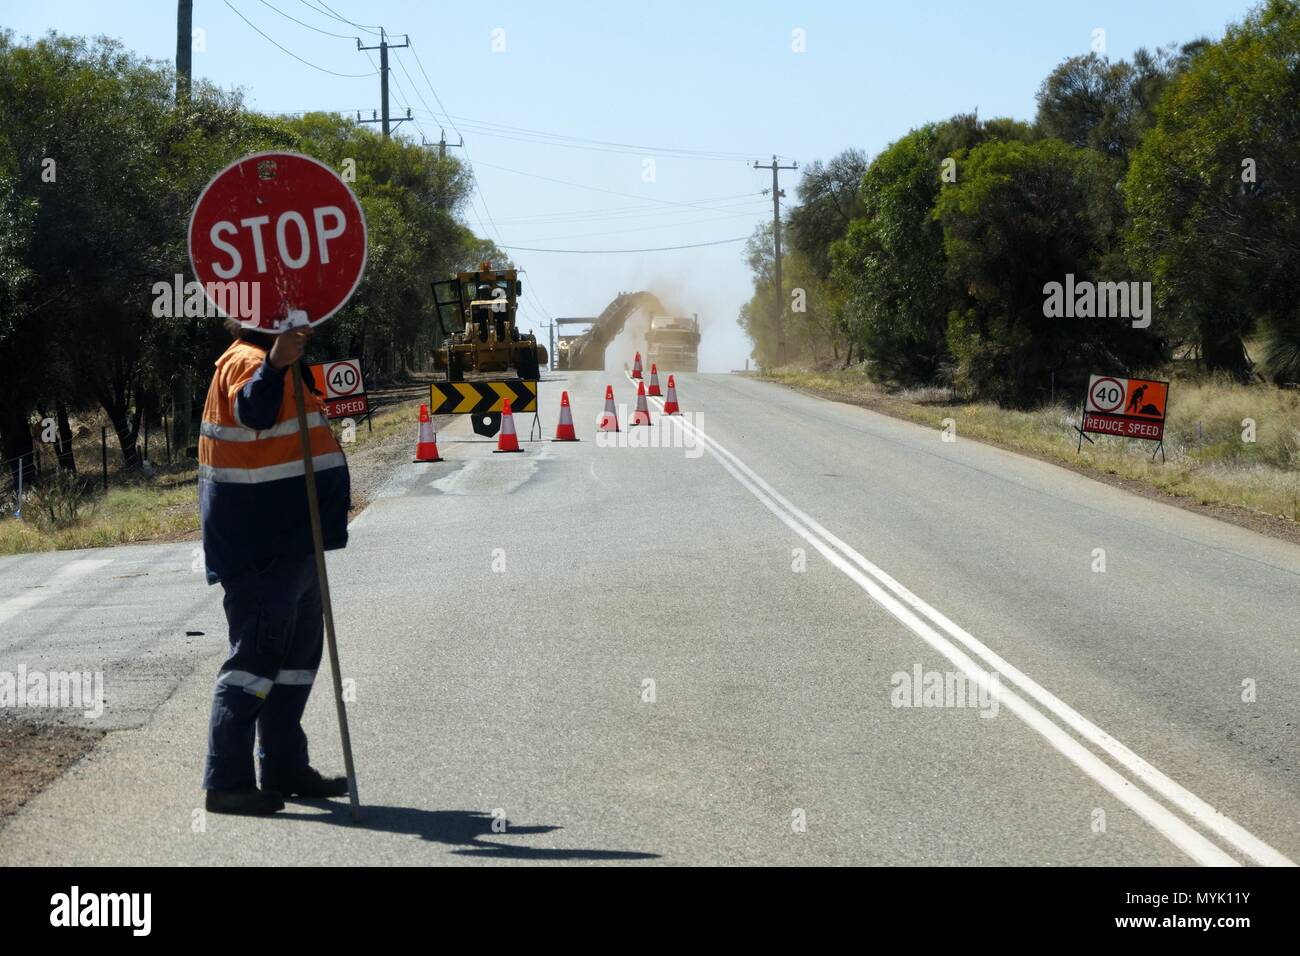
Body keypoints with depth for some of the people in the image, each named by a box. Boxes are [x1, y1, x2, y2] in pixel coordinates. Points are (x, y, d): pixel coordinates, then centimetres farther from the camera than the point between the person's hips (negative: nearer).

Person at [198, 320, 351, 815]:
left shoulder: (275, 365, 17)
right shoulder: (246, 360, -17)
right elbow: (252, 411, -41)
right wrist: (273, 365, -57)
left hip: (291, 543, 11)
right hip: (261, 547, -11)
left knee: (298, 653, 16)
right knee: (257, 655, -9)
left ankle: (285, 768, 26)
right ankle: (226, 782, -5)